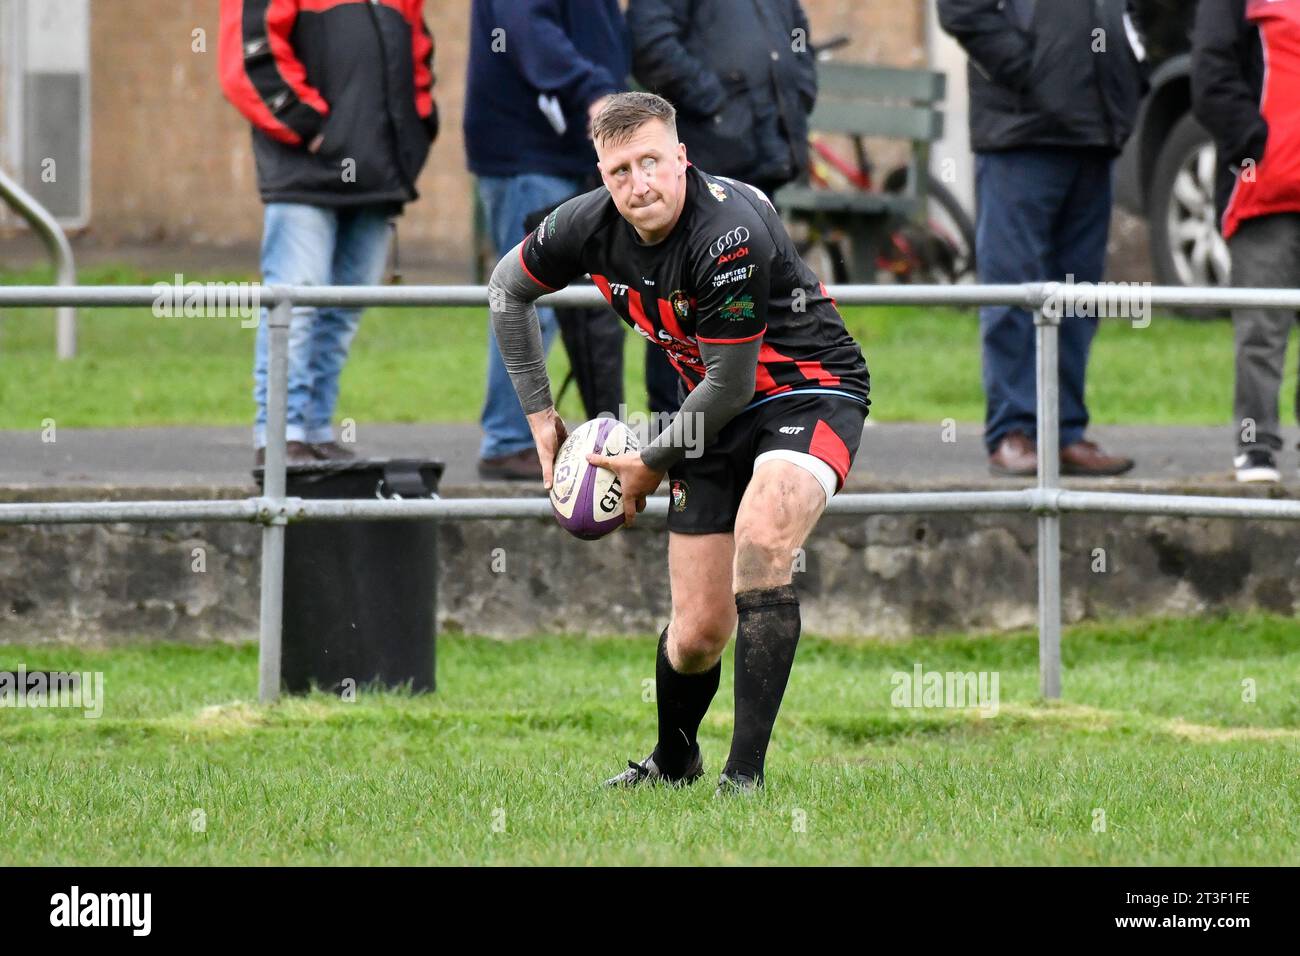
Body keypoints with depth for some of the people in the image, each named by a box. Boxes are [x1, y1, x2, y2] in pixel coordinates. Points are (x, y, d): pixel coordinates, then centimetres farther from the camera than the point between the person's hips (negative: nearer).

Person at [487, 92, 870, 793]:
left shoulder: (728, 233, -30)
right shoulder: (591, 225, -9)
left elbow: (731, 382, -22)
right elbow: (508, 287, 13)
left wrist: (653, 463, -8)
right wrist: (539, 413, 13)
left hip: (809, 388, -6)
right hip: (718, 411, 6)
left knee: (759, 545, -34)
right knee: (698, 633, 2)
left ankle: (745, 773, -31)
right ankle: (673, 759, 34)